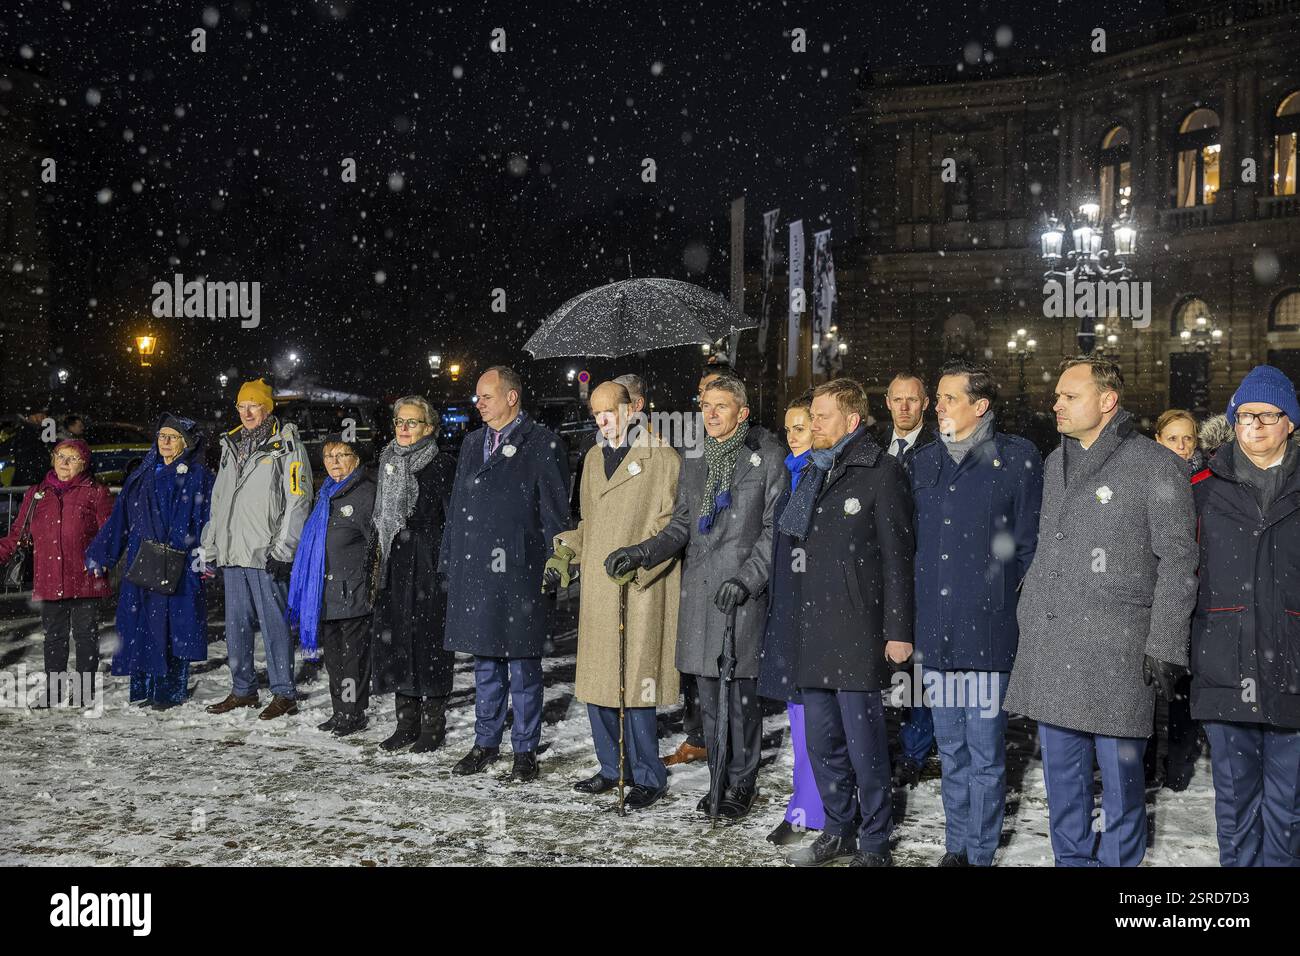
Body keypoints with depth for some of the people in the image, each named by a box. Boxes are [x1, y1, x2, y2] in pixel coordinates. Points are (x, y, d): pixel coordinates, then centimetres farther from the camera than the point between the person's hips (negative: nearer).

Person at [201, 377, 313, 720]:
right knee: (236, 624, 12)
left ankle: (284, 694, 4)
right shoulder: (231, 446, 18)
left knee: (273, 622, -3)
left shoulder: (286, 447, -4)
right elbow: (218, 501, 21)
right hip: (232, 552, 7)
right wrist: (210, 549, 17)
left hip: (266, 554, -7)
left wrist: (282, 550, -16)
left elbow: (298, 501, -11)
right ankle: (243, 689, 23)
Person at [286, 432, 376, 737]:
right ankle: (339, 711, 24)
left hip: (352, 593, -8)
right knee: (332, 654, 14)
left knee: (352, 654, -1)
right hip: (324, 593, 8)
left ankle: (354, 713, 9)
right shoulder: (325, 494, 17)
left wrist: (370, 582, -14)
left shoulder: (366, 492, -9)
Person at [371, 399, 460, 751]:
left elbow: (453, 522, -9)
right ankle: (407, 723, 19)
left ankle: (433, 726, 8)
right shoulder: (389, 463, 14)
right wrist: (376, 567, 16)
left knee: (428, 640, -2)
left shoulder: (442, 466, -6)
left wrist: (448, 569, -14)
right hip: (394, 567, 7)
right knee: (395, 639, 8)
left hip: (429, 566, -7)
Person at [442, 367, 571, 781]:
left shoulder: (543, 445, -4)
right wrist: (448, 563, 14)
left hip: (519, 572, -6)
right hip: (474, 570, 6)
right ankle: (486, 743, 26)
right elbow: (457, 507, 18)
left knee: (522, 663, 3)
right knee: (485, 662, 15)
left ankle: (525, 749, 14)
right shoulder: (472, 443, 16)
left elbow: (555, 513, -6)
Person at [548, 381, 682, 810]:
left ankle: (647, 777, 9)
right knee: (596, 681, 11)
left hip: (640, 592, -7)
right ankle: (613, 768, 26)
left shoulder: (663, 459, -4)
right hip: (596, 588, 7)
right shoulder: (594, 459, 18)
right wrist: (564, 554, 13)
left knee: (634, 687, -5)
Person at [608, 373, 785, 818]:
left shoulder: (767, 458, -2)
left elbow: (775, 529, -5)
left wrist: (747, 578, -15)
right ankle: (720, 779, 25)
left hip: (742, 594, -5)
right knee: (709, 694, 11)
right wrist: (641, 553, -2)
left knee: (740, 694, -1)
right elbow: (681, 527, 15)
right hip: (699, 591, 5)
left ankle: (741, 783, 14)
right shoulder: (694, 462, 14)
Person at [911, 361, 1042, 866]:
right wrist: (916, 609, 12)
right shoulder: (923, 461, 11)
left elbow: (1029, 544, -3)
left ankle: (980, 853, 18)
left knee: (985, 753, 3)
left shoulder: (1017, 458, -4)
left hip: (986, 628, -5)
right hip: (935, 631, 5)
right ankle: (955, 847, 28)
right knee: (951, 751, 15)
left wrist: (1006, 597, -6)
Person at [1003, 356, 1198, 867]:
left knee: (1119, 771, 3)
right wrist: (1028, 618, 17)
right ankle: (1071, 858, 26)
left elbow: (1177, 560, -7)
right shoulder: (1055, 462, 15)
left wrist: (1165, 644, -11)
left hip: (1115, 643, -6)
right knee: (1061, 771, 13)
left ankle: (1119, 859, 19)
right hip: (1048, 643, 6)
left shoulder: (1155, 465, -5)